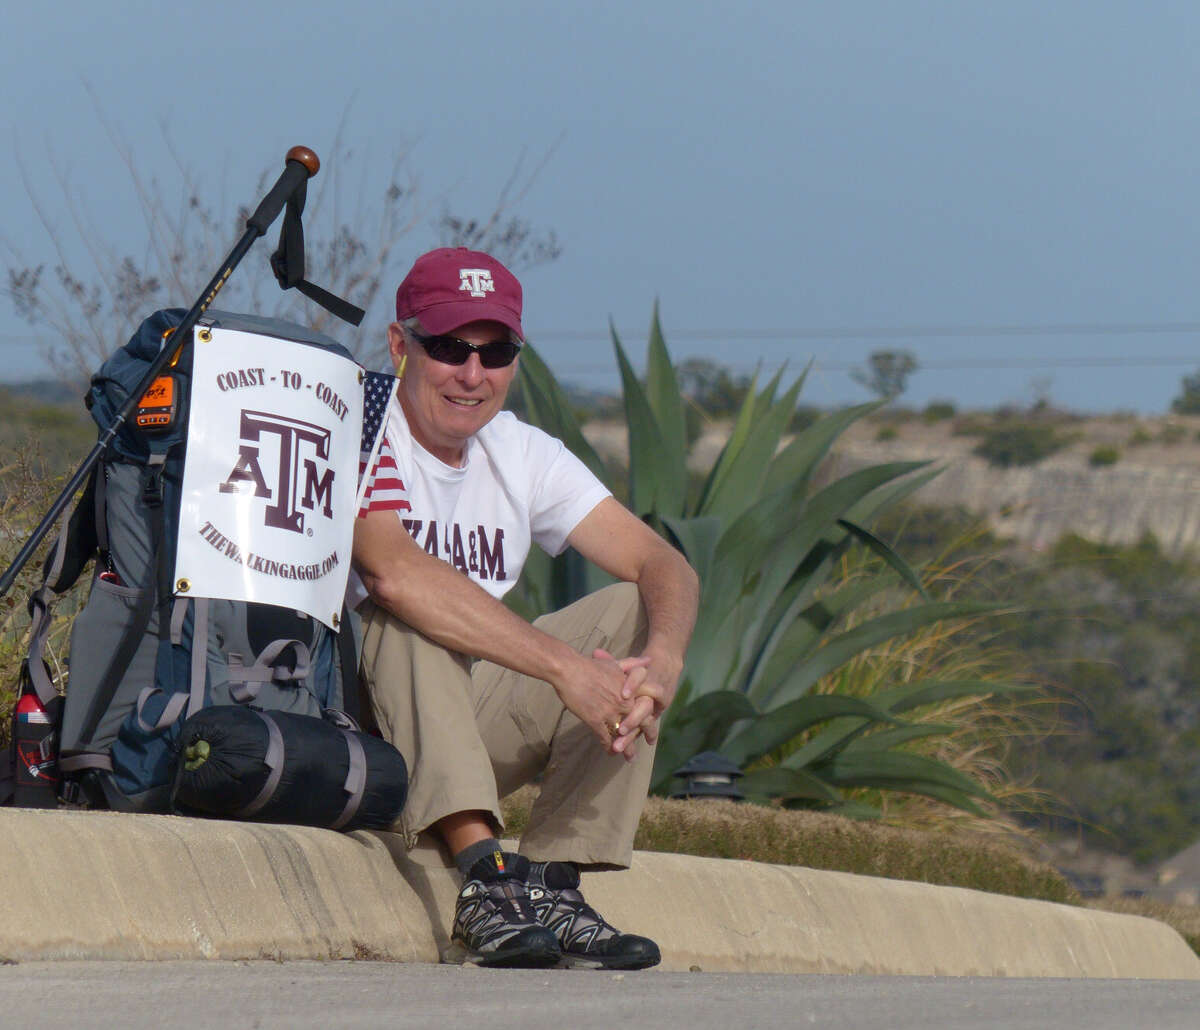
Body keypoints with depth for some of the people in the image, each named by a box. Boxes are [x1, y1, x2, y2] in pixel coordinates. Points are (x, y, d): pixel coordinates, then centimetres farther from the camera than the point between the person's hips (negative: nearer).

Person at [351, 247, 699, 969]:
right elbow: (394, 570, -35)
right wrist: (565, 667, -39)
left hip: (470, 733, 6)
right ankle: (487, 875, -43)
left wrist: (663, 660, -28)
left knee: (631, 612, -8)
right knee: (410, 618, -33)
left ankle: (551, 883, -19)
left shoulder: (522, 455, 5)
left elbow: (664, 565, -3)